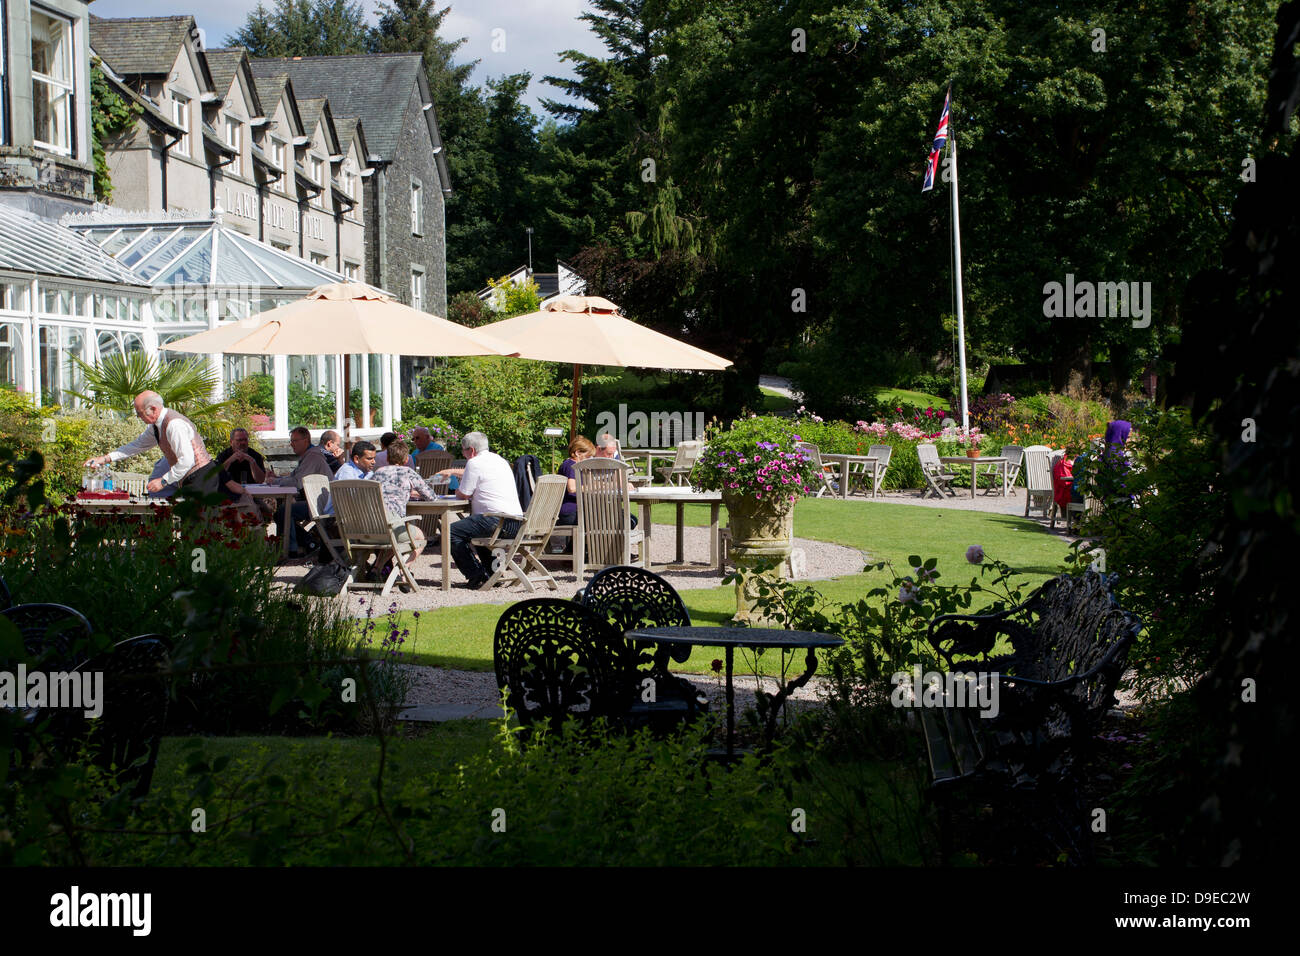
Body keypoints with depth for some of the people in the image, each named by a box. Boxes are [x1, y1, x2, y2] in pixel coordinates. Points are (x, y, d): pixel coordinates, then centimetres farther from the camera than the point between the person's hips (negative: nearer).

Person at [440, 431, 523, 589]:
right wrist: (453, 471, 53)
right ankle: (493, 571, 26)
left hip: (498, 521, -10)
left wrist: (458, 490, 22)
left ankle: (478, 576, -9)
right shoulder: (499, 460, 24)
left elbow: (463, 495, 0)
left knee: (452, 532, -5)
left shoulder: (474, 463, -4)